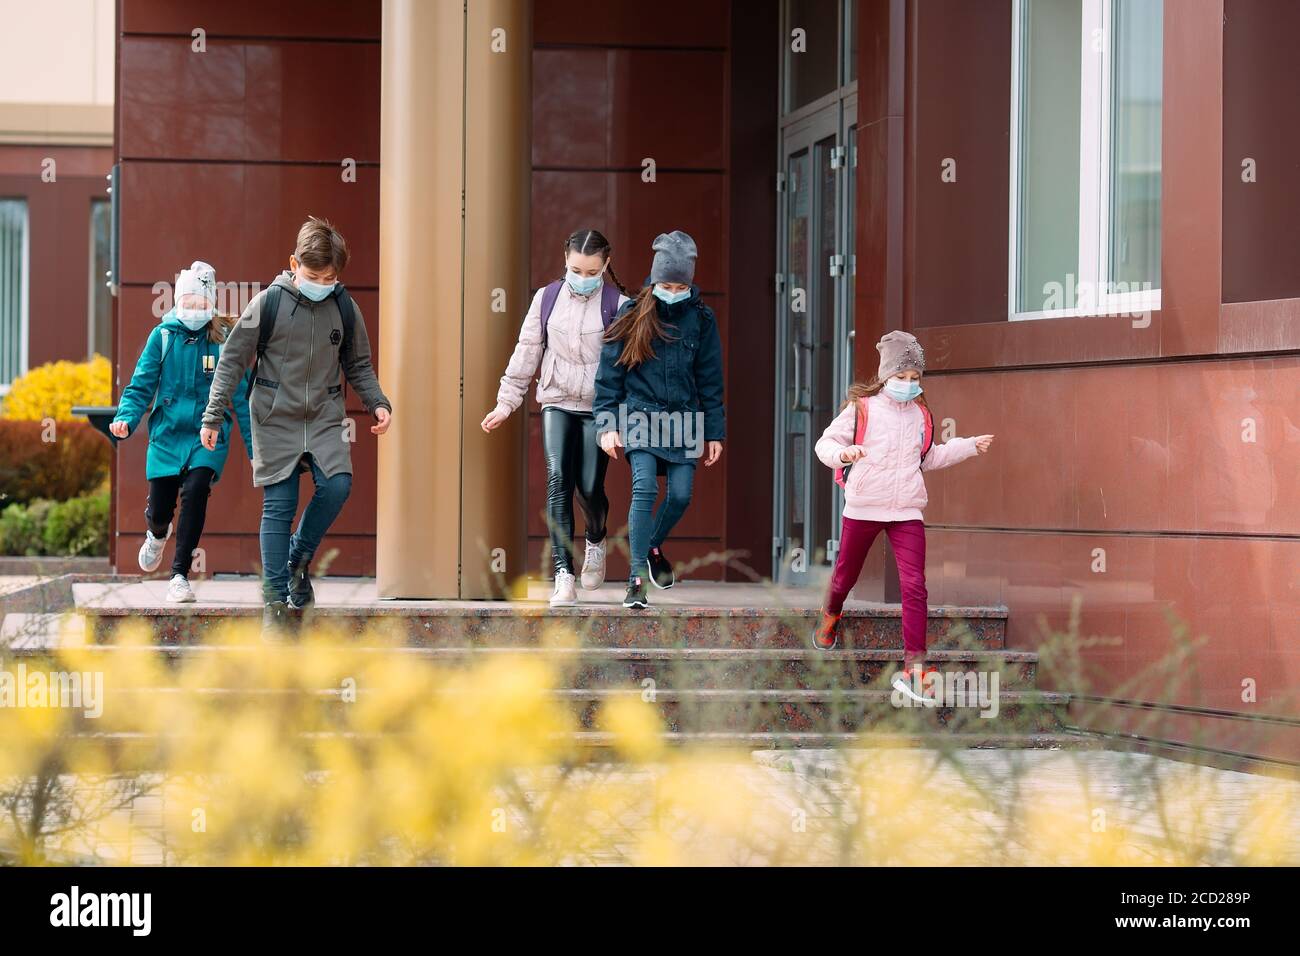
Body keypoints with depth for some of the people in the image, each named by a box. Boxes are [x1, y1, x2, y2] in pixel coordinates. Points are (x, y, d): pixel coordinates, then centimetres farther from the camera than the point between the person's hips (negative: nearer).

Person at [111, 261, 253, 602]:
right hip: (167, 434, 1)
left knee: (195, 492, -23)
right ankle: (157, 535, 46)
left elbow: (241, 395, 4)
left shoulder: (225, 339, -1)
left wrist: (255, 446, 3)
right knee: (160, 507, 6)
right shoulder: (163, 336, 0)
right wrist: (126, 418, -17)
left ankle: (180, 575, -13)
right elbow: (141, 386, 2)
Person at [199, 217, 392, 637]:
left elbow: (358, 366, 14)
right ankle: (275, 599, 3)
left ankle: (299, 557, 8)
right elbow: (233, 359, -3)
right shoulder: (269, 303, -8)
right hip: (276, 418, -2)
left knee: (337, 485, -18)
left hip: (325, 417, 2)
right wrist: (213, 416, -7)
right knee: (278, 506, -4)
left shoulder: (345, 308, 1)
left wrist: (378, 403, -3)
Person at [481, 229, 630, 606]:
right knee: (558, 478, -15)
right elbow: (527, 351, 9)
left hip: (600, 408, -2)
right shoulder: (547, 298, 4)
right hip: (557, 403, 2)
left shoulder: (617, 305, -4)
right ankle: (564, 575, -18)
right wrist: (506, 402, 8)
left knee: (590, 487, -4)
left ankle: (595, 542, 33)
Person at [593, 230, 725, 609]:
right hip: (640, 414, -3)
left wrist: (714, 432, 6)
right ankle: (637, 578, -15)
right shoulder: (633, 315, -1)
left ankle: (653, 547, 29)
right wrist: (607, 423, -4)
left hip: (683, 418, 3)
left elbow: (710, 379, 8)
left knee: (681, 494, -2)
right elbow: (609, 371, 2)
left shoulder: (701, 319, 4)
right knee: (644, 489, -17)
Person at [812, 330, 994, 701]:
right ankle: (830, 615, 52)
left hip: (906, 511, 2)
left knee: (914, 585, -11)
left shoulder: (921, 415, 10)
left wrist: (969, 446, 18)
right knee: (845, 576, 15)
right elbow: (826, 442, -4)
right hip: (862, 508, -2)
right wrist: (842, 453, -26)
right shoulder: (861, 408, -4)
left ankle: (914, 667, -12)